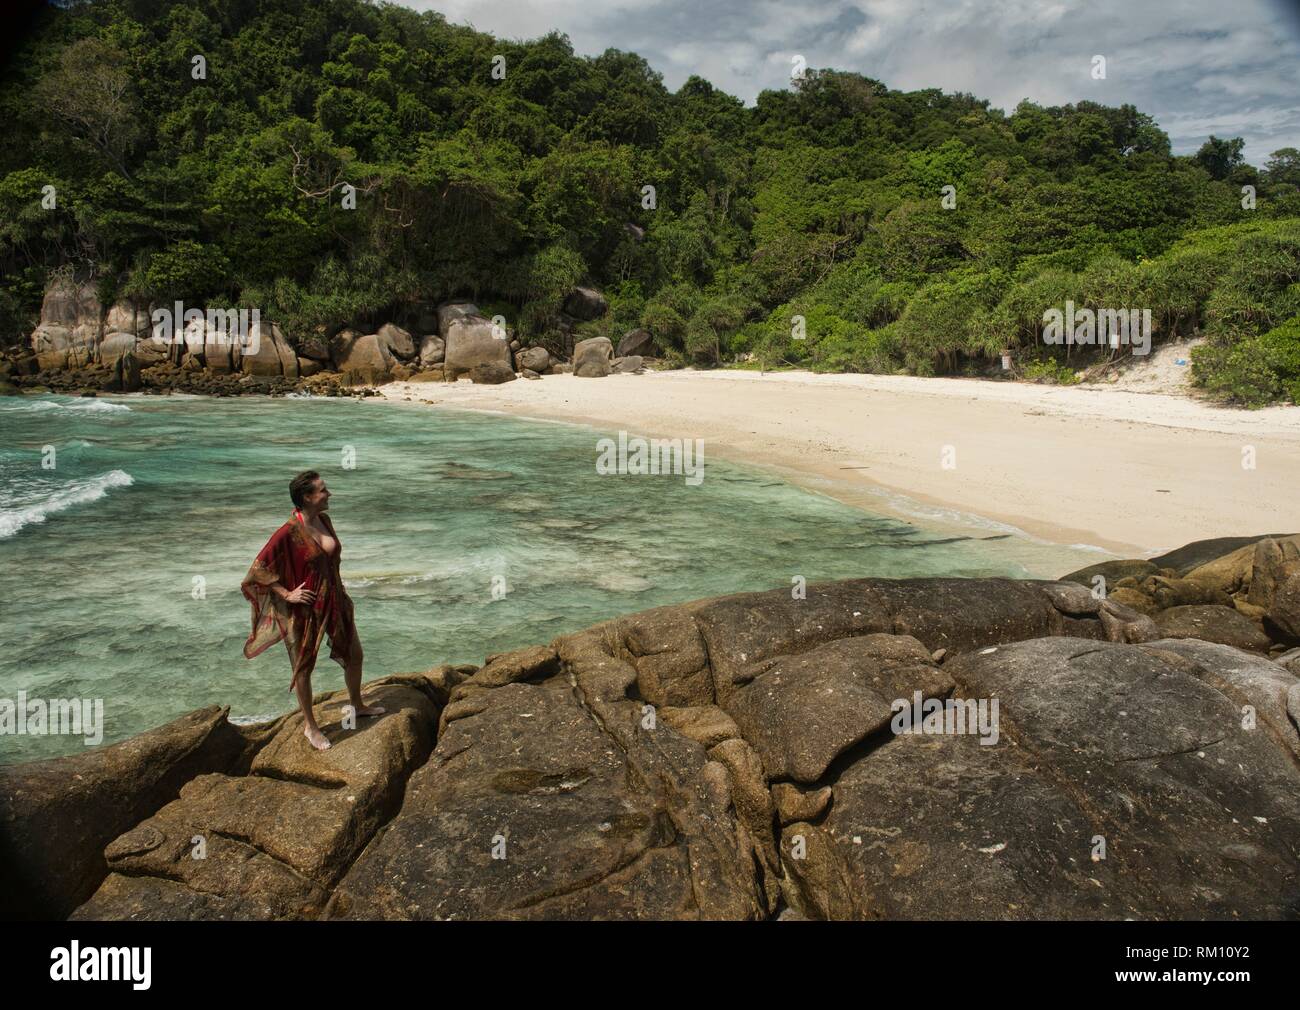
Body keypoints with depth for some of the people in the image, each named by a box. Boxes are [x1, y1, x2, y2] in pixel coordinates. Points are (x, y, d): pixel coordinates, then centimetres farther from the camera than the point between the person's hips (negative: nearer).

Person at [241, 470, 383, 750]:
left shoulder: (324, 520, -1)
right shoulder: (289, 532, -23)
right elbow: (259, 568, -18)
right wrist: (287, 594, -19)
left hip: (334, 601, 7)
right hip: (306, 607, -7)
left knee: (354, 654, 18)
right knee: (304, 667, 11)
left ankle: (357, 705, 41)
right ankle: (309, 725, 29)